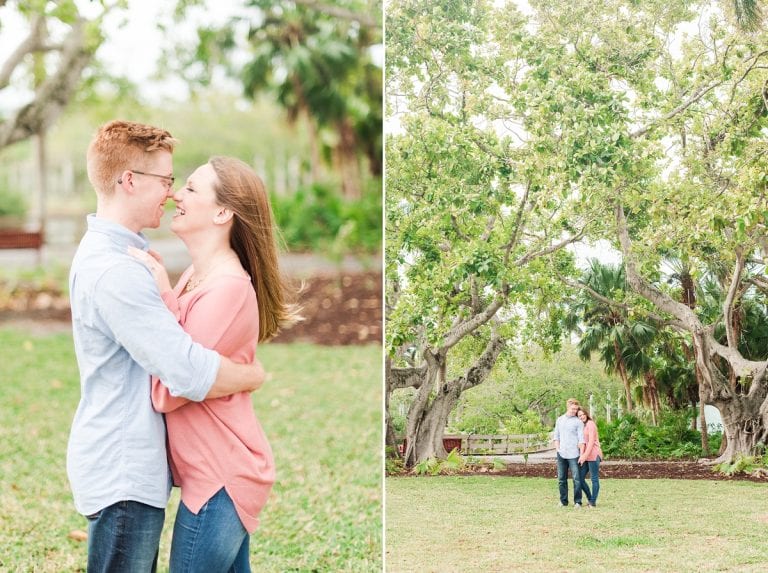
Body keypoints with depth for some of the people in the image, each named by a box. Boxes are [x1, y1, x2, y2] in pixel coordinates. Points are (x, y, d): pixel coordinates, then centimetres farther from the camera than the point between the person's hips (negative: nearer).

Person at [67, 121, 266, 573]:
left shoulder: (107, 251, 11)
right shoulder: (114, 272, -23)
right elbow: (191, 374, -27)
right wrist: (255, 375, -10)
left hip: (129, 466, 10)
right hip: (124, 475, -10)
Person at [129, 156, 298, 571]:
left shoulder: (227, 288, -22)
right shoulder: (198, 275, 9)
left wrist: (161, 297, -20)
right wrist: (159, 290, -2)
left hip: (220, 479, -10)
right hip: (225, 471, 10)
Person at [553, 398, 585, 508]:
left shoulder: (578, 422, 0)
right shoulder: (559, 420, 13)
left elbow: (581, 439, -5)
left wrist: (582, 454, -11)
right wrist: (558, 449, 3)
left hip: (573, 454, -4)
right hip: (561, 454, 4)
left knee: (577, 479, -5)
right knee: (561, 479, 7)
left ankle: (577, 502, 0)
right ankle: (563, 501, 14)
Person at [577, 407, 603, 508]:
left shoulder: (590, 424, -5)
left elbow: (591, 441, -13)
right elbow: (582, 442, 14)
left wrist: (585, 455, -18)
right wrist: (582, 456, 1)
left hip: (593, 455, -8)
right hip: (585, 456, 8)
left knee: (594, 479, -2)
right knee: (580, 478, 5)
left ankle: (593, 502, 2)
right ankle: (590, 498, 18)